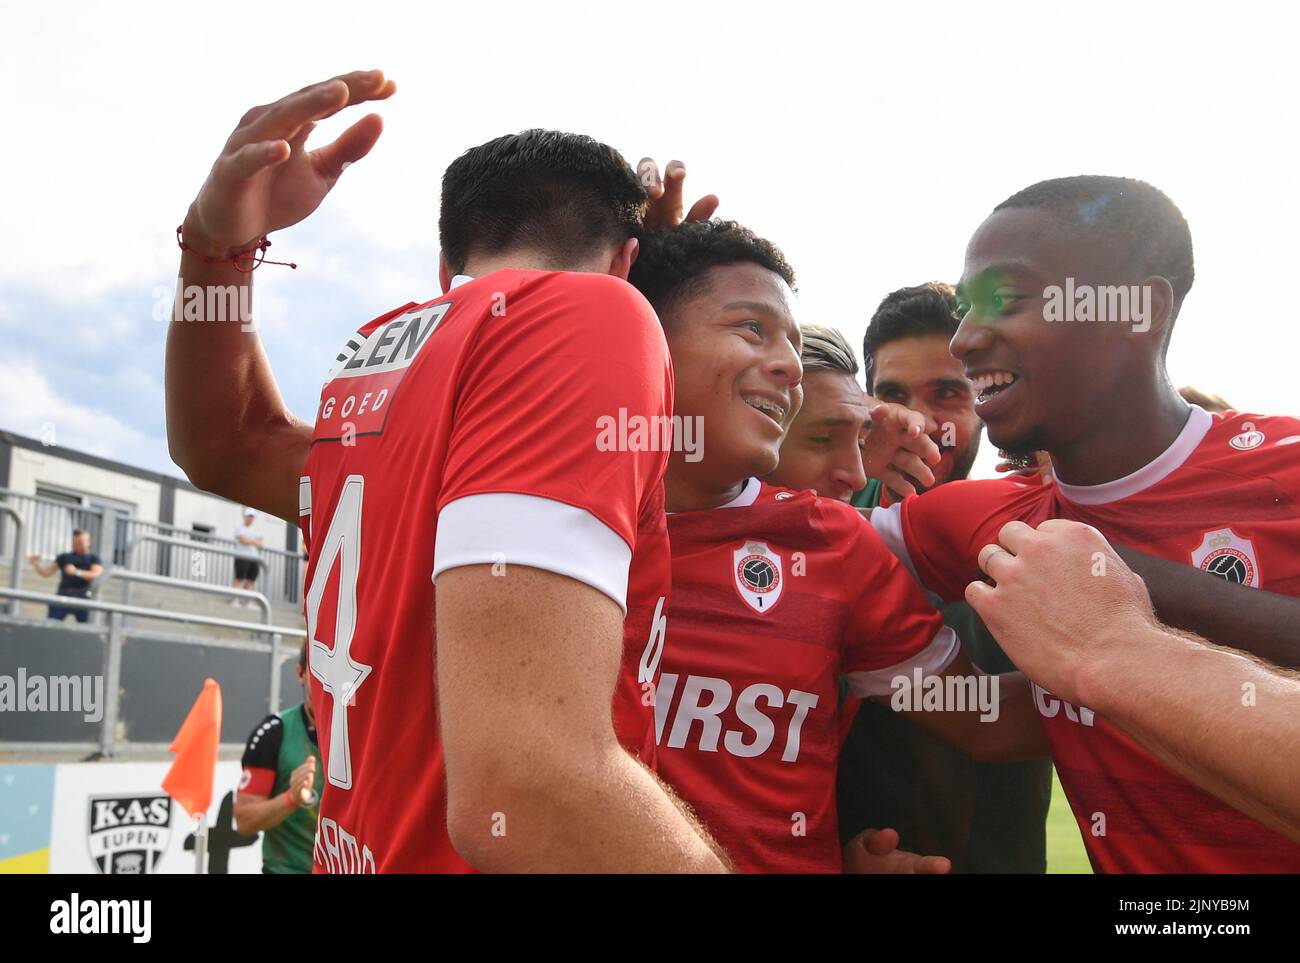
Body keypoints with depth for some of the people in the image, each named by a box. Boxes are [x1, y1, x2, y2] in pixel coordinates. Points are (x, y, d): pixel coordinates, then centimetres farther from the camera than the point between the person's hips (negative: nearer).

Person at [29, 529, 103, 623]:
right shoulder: (64, 557, 21)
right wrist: (35, 564, 1)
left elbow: (95, 574, -7)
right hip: (63, 595, 2)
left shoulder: (94, 559, 12)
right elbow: (46, 573, 19)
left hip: (81, 598, -2)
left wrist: (77, 572, -21)